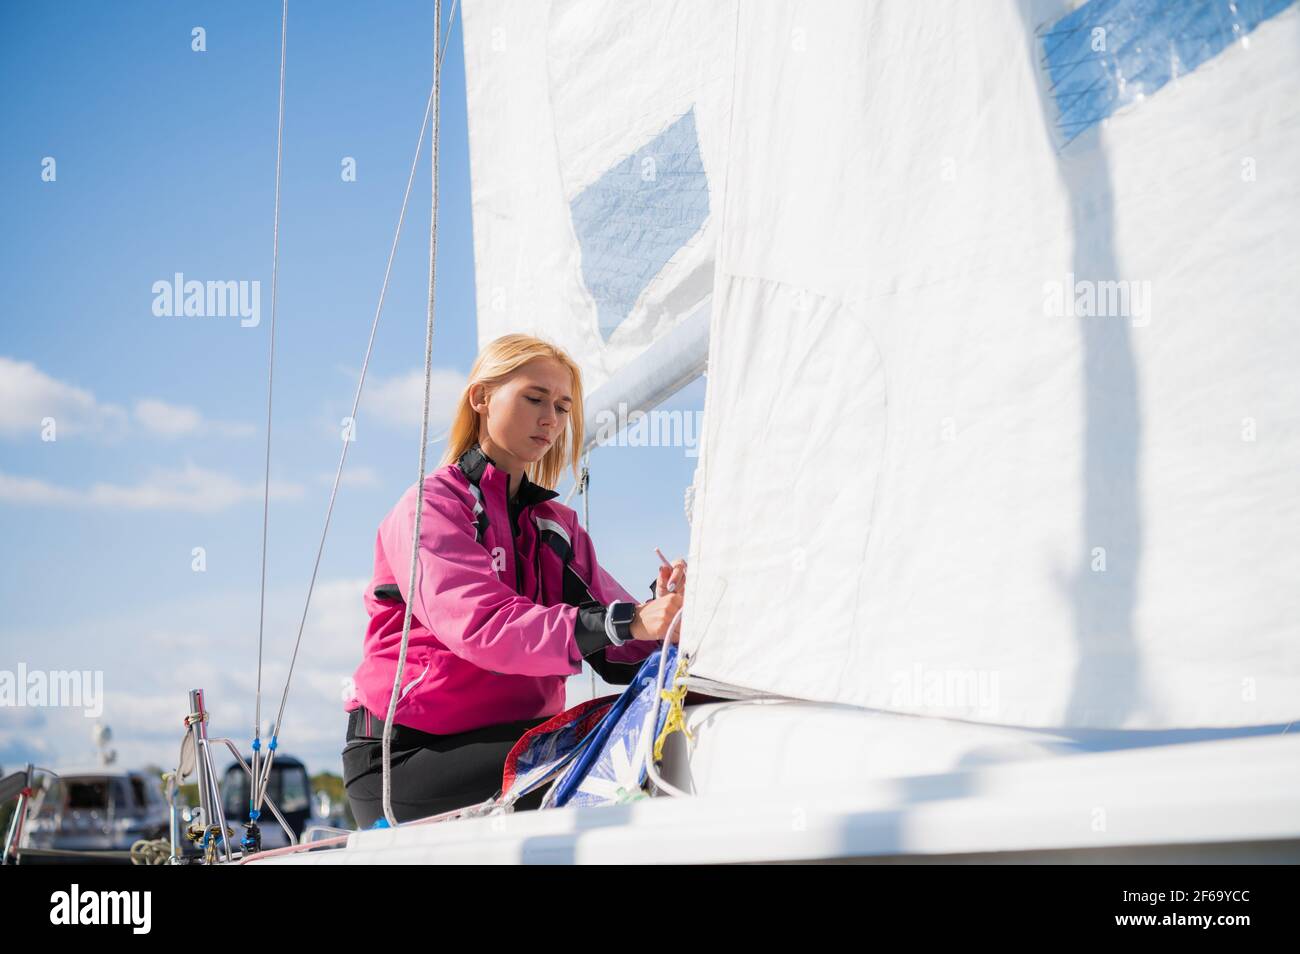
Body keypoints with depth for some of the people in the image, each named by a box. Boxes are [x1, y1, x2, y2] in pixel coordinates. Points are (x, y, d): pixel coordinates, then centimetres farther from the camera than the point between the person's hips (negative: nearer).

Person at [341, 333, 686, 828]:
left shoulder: (559, 527, 18)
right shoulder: (430, 506, -3)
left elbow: (620, 658, 3)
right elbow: (481, 625, -23)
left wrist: (660, 613, -19)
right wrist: (621, 622, -33)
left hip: (512, 741, 6)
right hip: (407, 755, -6)